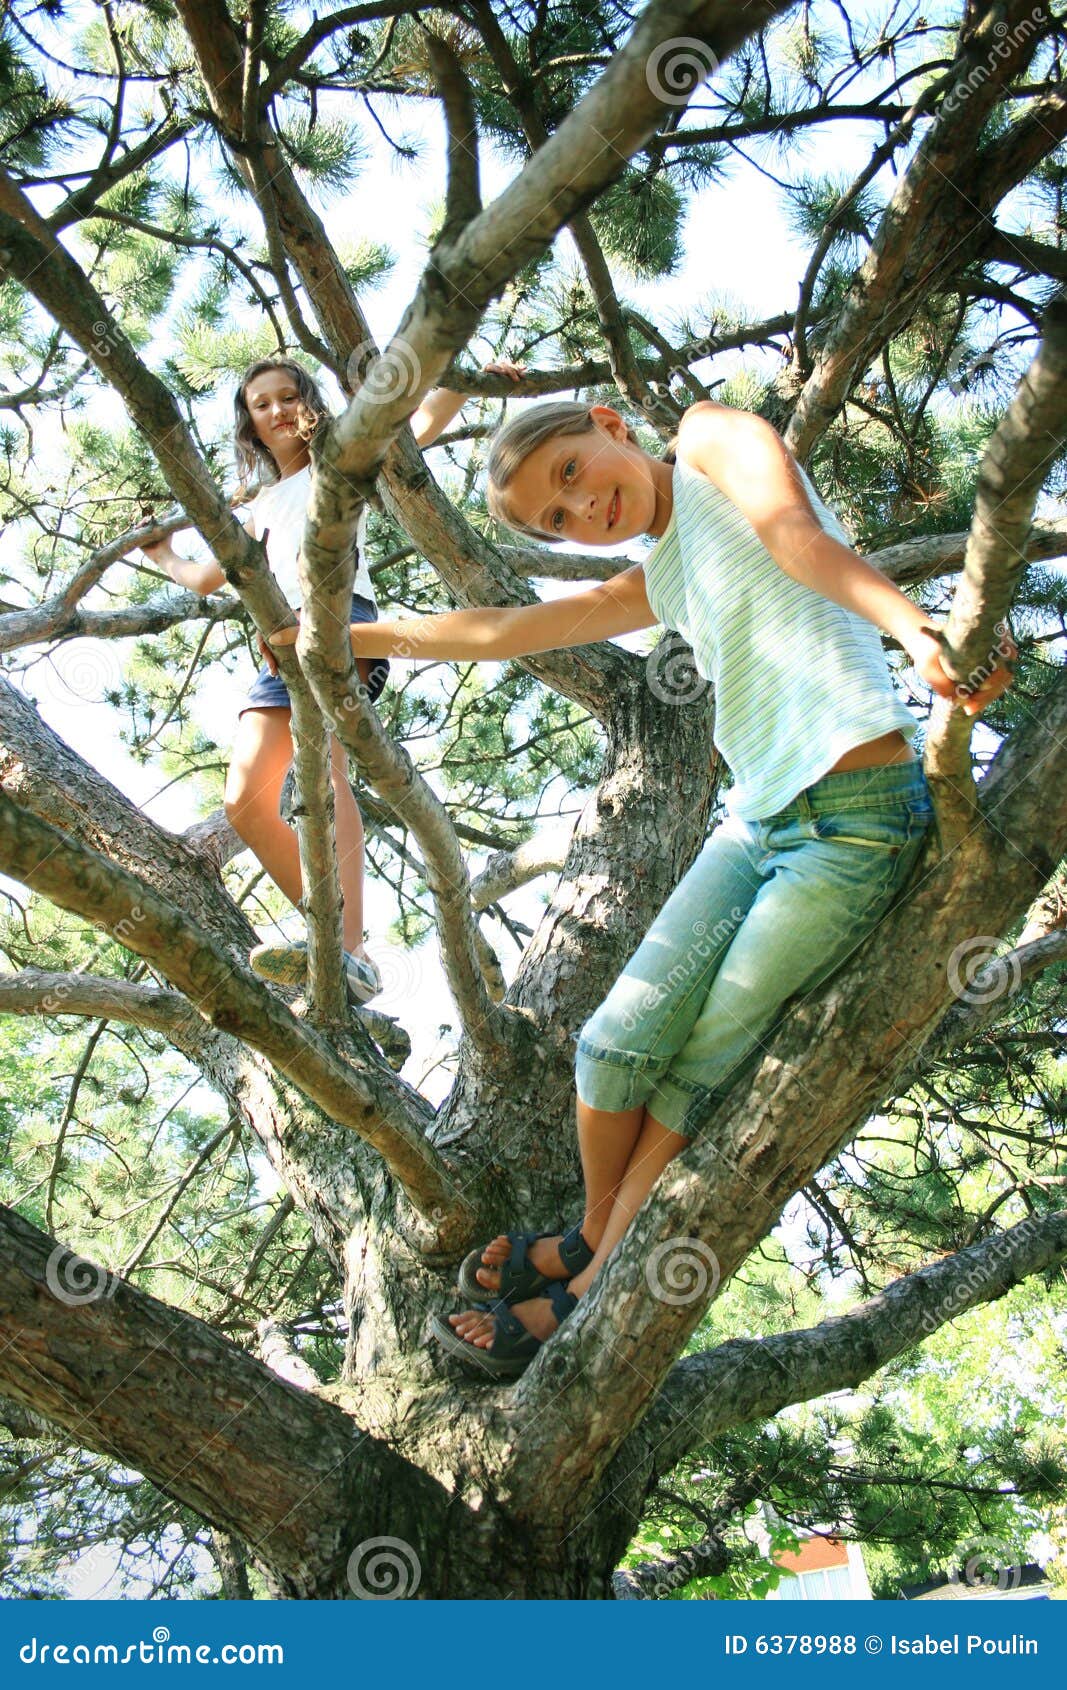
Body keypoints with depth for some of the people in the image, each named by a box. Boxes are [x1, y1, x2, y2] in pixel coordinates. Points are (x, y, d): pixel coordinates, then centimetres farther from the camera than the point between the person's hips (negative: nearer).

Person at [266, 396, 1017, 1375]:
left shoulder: (713, 435, 2)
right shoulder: (659, 583, 19)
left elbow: (796, 533, -16)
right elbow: (509, 630, 23)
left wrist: (921, 634, -32)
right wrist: (352, 639, 29)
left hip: (859, 824, -6)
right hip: (756, 821, 7)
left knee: (699, 1069, -2)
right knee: (624, 1042, -1)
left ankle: (596, 1289, 13)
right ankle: (597, 1241, 23)